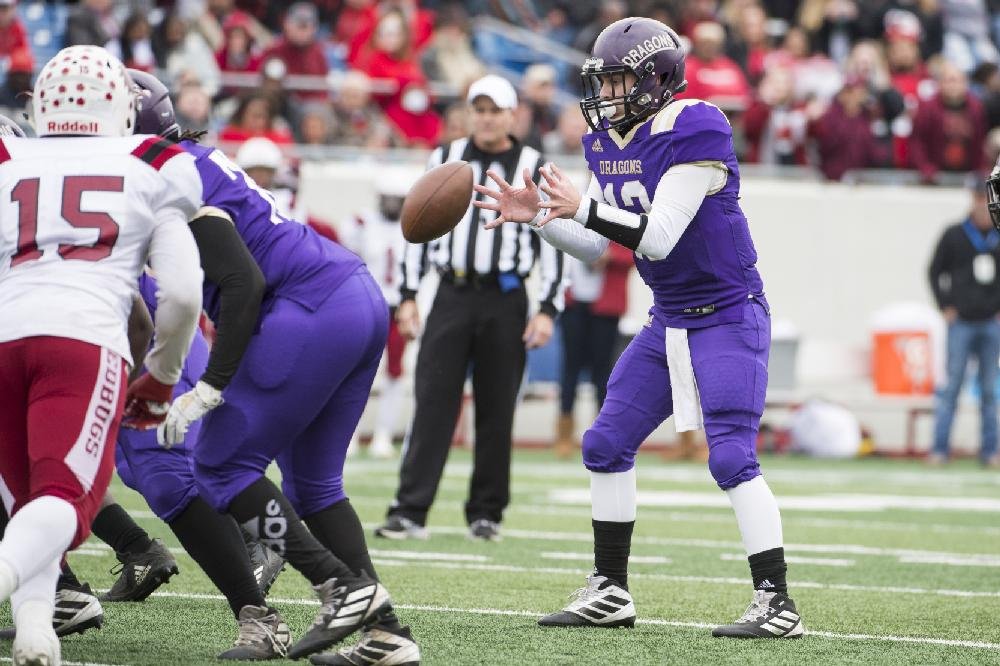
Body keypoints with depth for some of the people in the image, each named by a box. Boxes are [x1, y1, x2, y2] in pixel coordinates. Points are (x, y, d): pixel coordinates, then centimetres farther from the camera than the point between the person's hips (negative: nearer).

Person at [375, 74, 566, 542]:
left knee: (497, 411, 3)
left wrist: (547, 309, -4)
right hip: (451, 296, 1)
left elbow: (553, 241, 3)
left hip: (505, 302, -1)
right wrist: (408, 296, 5)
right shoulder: (445, 161, 10)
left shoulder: (534, 170, 4)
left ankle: (486, 512, 13)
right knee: (432, 404, -6)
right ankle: (410, 511, -8)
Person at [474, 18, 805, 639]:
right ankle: (611, 591, 18)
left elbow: (659, 237, -25)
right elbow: (595, 247, 10)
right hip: (670, 320, 9)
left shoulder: (695, 133, -20)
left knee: (732, 456, -17)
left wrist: (583, 208, -24)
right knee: (607, 444, 8)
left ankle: (778, 604, -13)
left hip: (729, 315, -9)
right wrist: (537, 216, -3)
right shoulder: (610, 142, 6)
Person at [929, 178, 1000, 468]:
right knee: (951, 385, -5)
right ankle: (939, 448, -3)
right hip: (962, 322, -3)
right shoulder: (954, 236, 0)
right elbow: (934, 272, 4)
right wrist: (946, 307, -2)